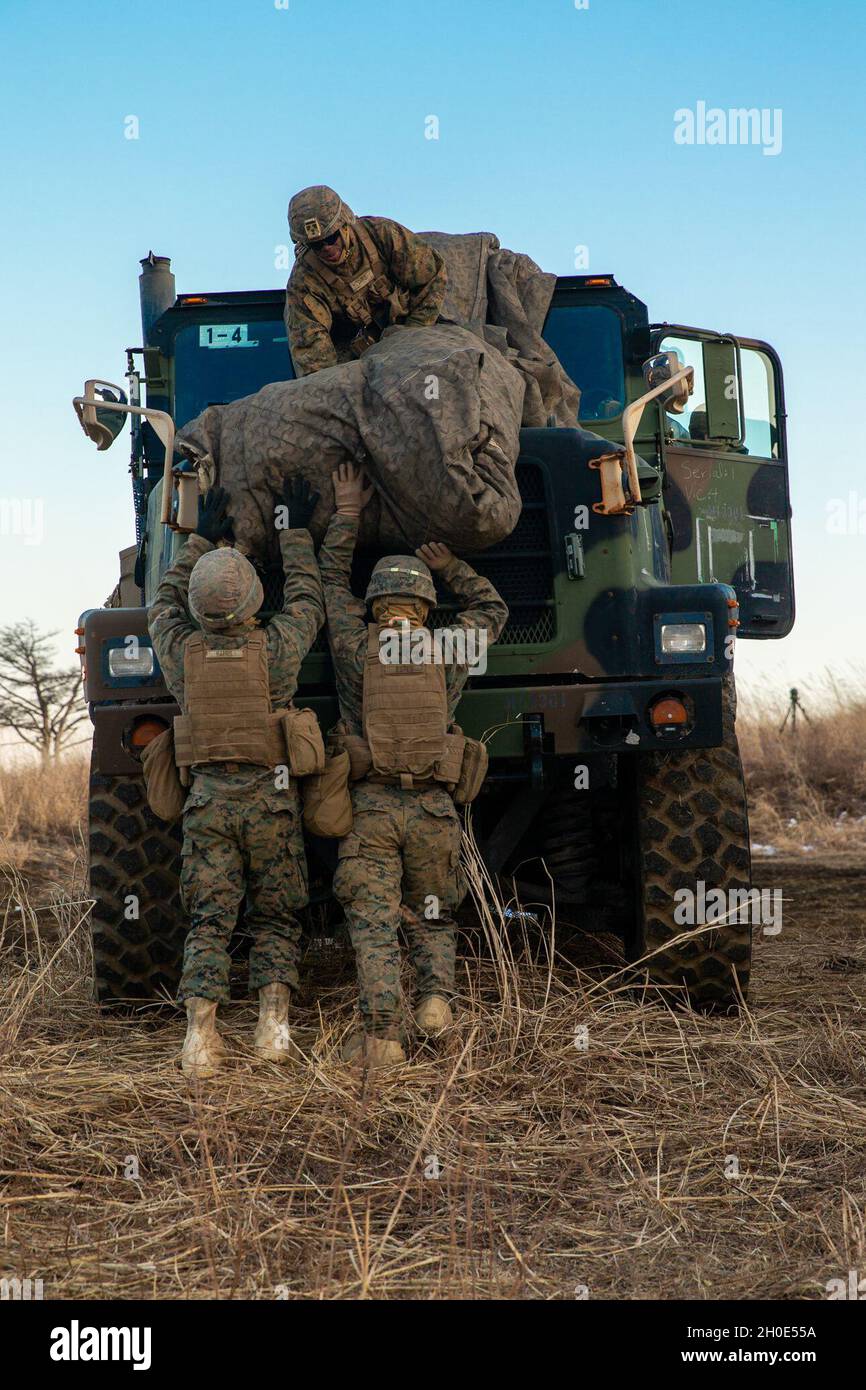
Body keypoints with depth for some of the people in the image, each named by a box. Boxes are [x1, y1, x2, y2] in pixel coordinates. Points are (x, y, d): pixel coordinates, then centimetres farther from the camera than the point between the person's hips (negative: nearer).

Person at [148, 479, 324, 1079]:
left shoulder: (182, 651, -1)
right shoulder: (275, 648, -5)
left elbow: (166, 602, 20)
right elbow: (307, 601, 13)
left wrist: (202, 540, 25)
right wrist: (297, 534, 23)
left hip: (207, 798, 1)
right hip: (270, 797, -1)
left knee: (209, 922, 4)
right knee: (275, 918, 10)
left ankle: (200, 1031, -9)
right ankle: (274, 1023, -3)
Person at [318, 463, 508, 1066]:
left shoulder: (356, 649, 1)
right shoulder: (449, 653, 3)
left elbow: (332, 580, 17)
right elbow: (493, 609, 22)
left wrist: (348, 512, 23)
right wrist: (452, 566, 21)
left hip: (370, 806, -1)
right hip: (433, 808, 2)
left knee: (374, 924, -2)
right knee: (432, 916, 18)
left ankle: (382, 1035, -10)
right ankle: (437, 995, -2)